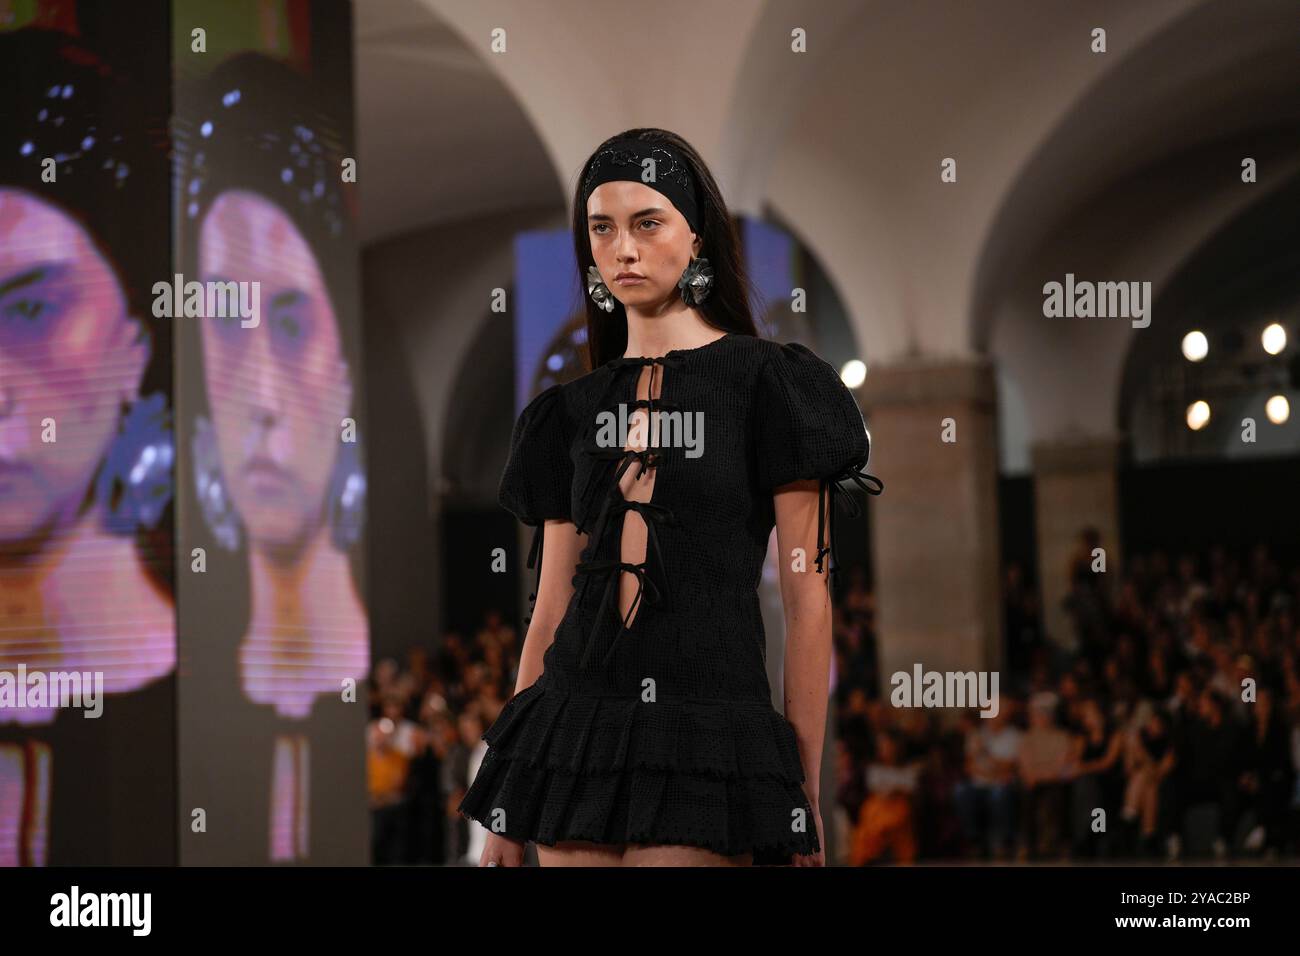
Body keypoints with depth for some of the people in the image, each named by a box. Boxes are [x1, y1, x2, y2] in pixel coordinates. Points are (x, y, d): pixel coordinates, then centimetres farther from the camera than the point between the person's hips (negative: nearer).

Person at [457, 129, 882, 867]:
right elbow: (552, 605, 14)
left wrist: (806, 797, -6)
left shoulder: (767, 383, -1)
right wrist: (507, 813, 12)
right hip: (577, 724, 5)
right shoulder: (575, 409, 13)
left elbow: (809, 601, -3)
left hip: (708, 728, -4)